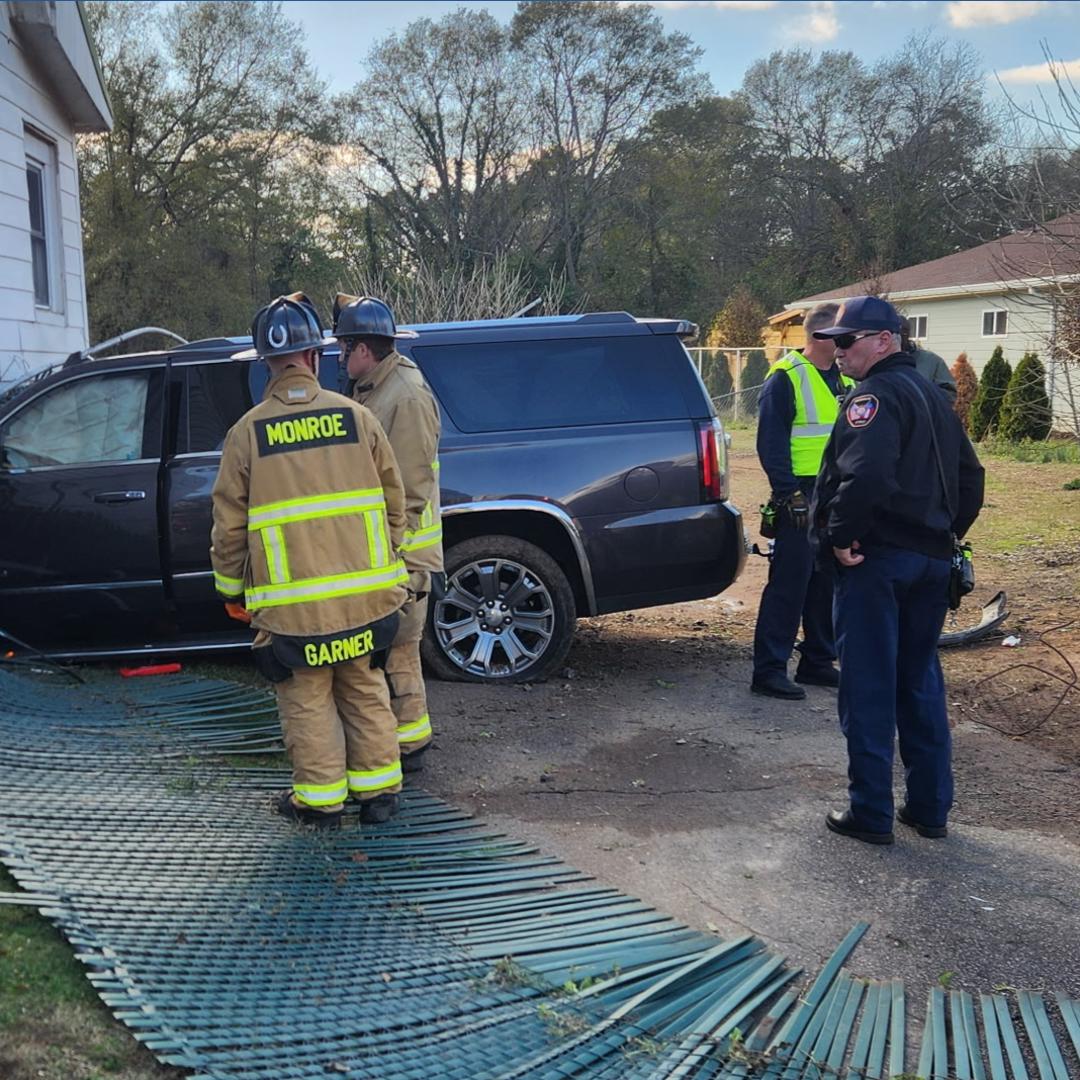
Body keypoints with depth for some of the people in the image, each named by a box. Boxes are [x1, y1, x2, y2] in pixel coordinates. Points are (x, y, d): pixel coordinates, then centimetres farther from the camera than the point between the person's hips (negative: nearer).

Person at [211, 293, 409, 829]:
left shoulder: (247, 432, -5)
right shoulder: (356, 417, -1)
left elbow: (229, 525, 0)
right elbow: (393, 503, 5)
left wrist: (231, 589, 14)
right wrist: (386, 565, 19)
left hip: (290, 602, -2)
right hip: (364, 594, 2)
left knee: (308, 702, 11)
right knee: (365, 691, 16)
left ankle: (320, 797, 20)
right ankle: (378, 789, 23)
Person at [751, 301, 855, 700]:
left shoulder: (845, 378, 15)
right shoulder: (786, 378, -8)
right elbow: (771, 442, -12)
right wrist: (790, 494, -17)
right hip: (803, 498, -8)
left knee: (828, 584, 12)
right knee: (789, 584, -7)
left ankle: (817, 662, 23)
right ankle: (769, 670, -2)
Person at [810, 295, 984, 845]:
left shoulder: (875, 394, -12)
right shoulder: (932, 396, 18)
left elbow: (864, 473, -29)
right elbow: (969, 477, 22)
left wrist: (840, 537, -19)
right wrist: (945, 535, 21)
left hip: (876, 558, -9)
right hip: (931, 561, 9)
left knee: (869, 689, -1)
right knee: (920, 683, 16)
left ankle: (870, 814, 6)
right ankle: (930, 808, 22)